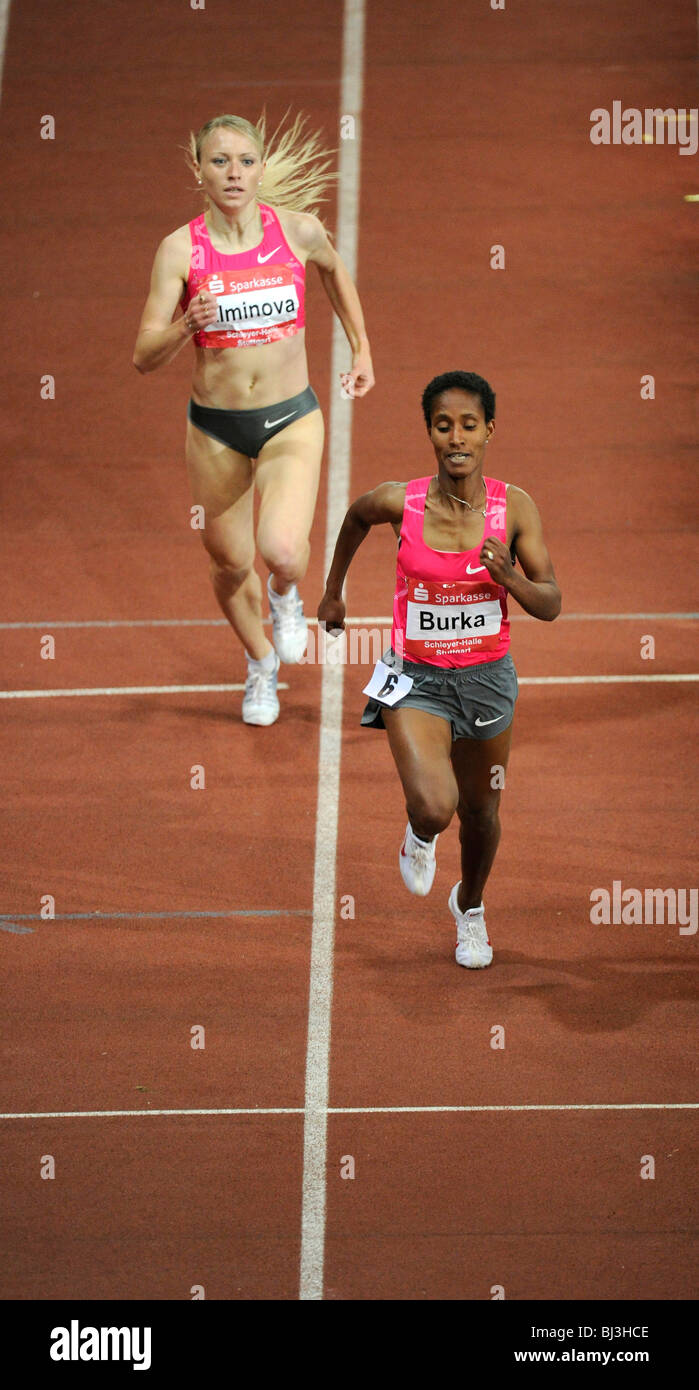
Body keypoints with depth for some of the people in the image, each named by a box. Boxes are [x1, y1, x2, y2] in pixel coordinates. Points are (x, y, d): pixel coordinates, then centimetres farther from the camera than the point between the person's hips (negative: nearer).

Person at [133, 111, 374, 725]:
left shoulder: (298, 229, -8)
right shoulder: (180, 249, -11)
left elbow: (335, 269, 17)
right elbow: (144, 357, -11)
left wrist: (362, 349, 19)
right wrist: (186, 326, -30)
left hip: (291, 420, -1)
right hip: (214, 427, 1)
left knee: (282, 551, -22)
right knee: (232, 563, 14)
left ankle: (287, 596, 18)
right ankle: (261, 664, 46)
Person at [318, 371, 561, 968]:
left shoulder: (515, 507, -13)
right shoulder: (400, 501, -15)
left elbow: (551, 604, -9)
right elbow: (356, 516, 10)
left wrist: (507, 576, -30)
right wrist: (333, 591, 19)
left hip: (486, 676, 2)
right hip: (417, 677, -2)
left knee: (481, 813, 18)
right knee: (435, 806, -23)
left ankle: (469, 907, 51)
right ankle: (420, 837, 17)